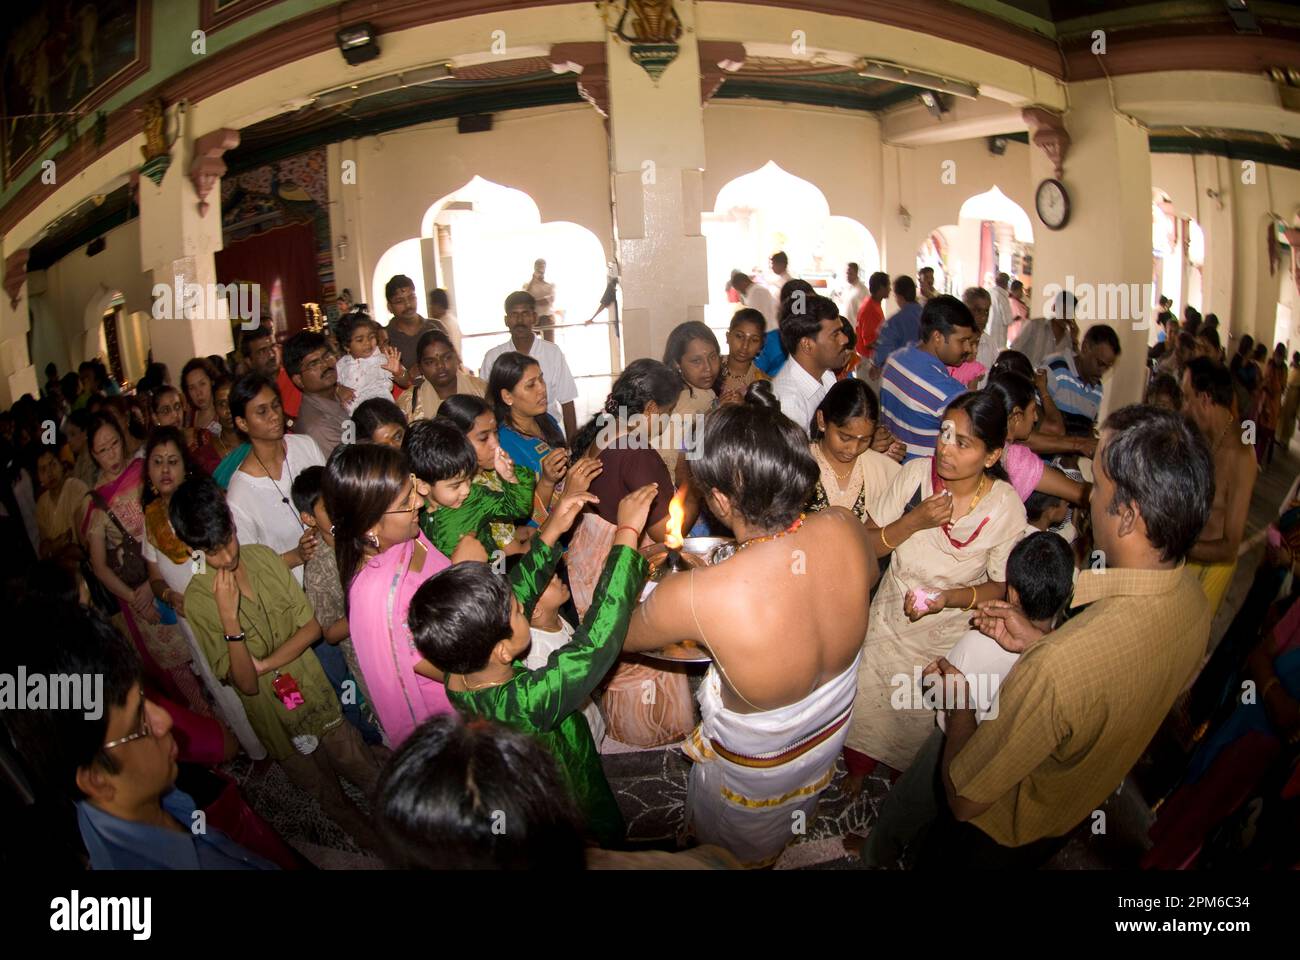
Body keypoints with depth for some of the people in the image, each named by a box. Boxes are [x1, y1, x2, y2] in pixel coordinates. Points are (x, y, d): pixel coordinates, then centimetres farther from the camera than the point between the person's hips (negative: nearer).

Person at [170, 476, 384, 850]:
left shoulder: (264, 556, -9)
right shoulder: (198, 600, -18)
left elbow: (311, 627, -6)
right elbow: (246, 683, -21)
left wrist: (264, 663, -19)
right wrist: (229, 617, -33)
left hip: (318, 693, 2)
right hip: (277, 720, -1)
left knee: (369, 776, 14)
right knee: (331, 797, 20)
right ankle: (372, 839, 44)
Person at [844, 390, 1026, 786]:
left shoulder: (1006, 508, -19)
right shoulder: (916, 473, -16)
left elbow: (1001, 586, -8)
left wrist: (948, 598, -25)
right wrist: (914, 521, -27)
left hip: (948, 642, -1)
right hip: (888, 622, 2)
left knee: (919, 724, 15)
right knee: (863, 708, 14)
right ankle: (855, 774, 46)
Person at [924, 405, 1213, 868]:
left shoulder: (1058, 664, -46)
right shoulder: (1193, 601, -20)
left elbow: (964, 798, -31)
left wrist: (958, 702, -15)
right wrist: (1038, 643, -3)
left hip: (996, 834, -6)